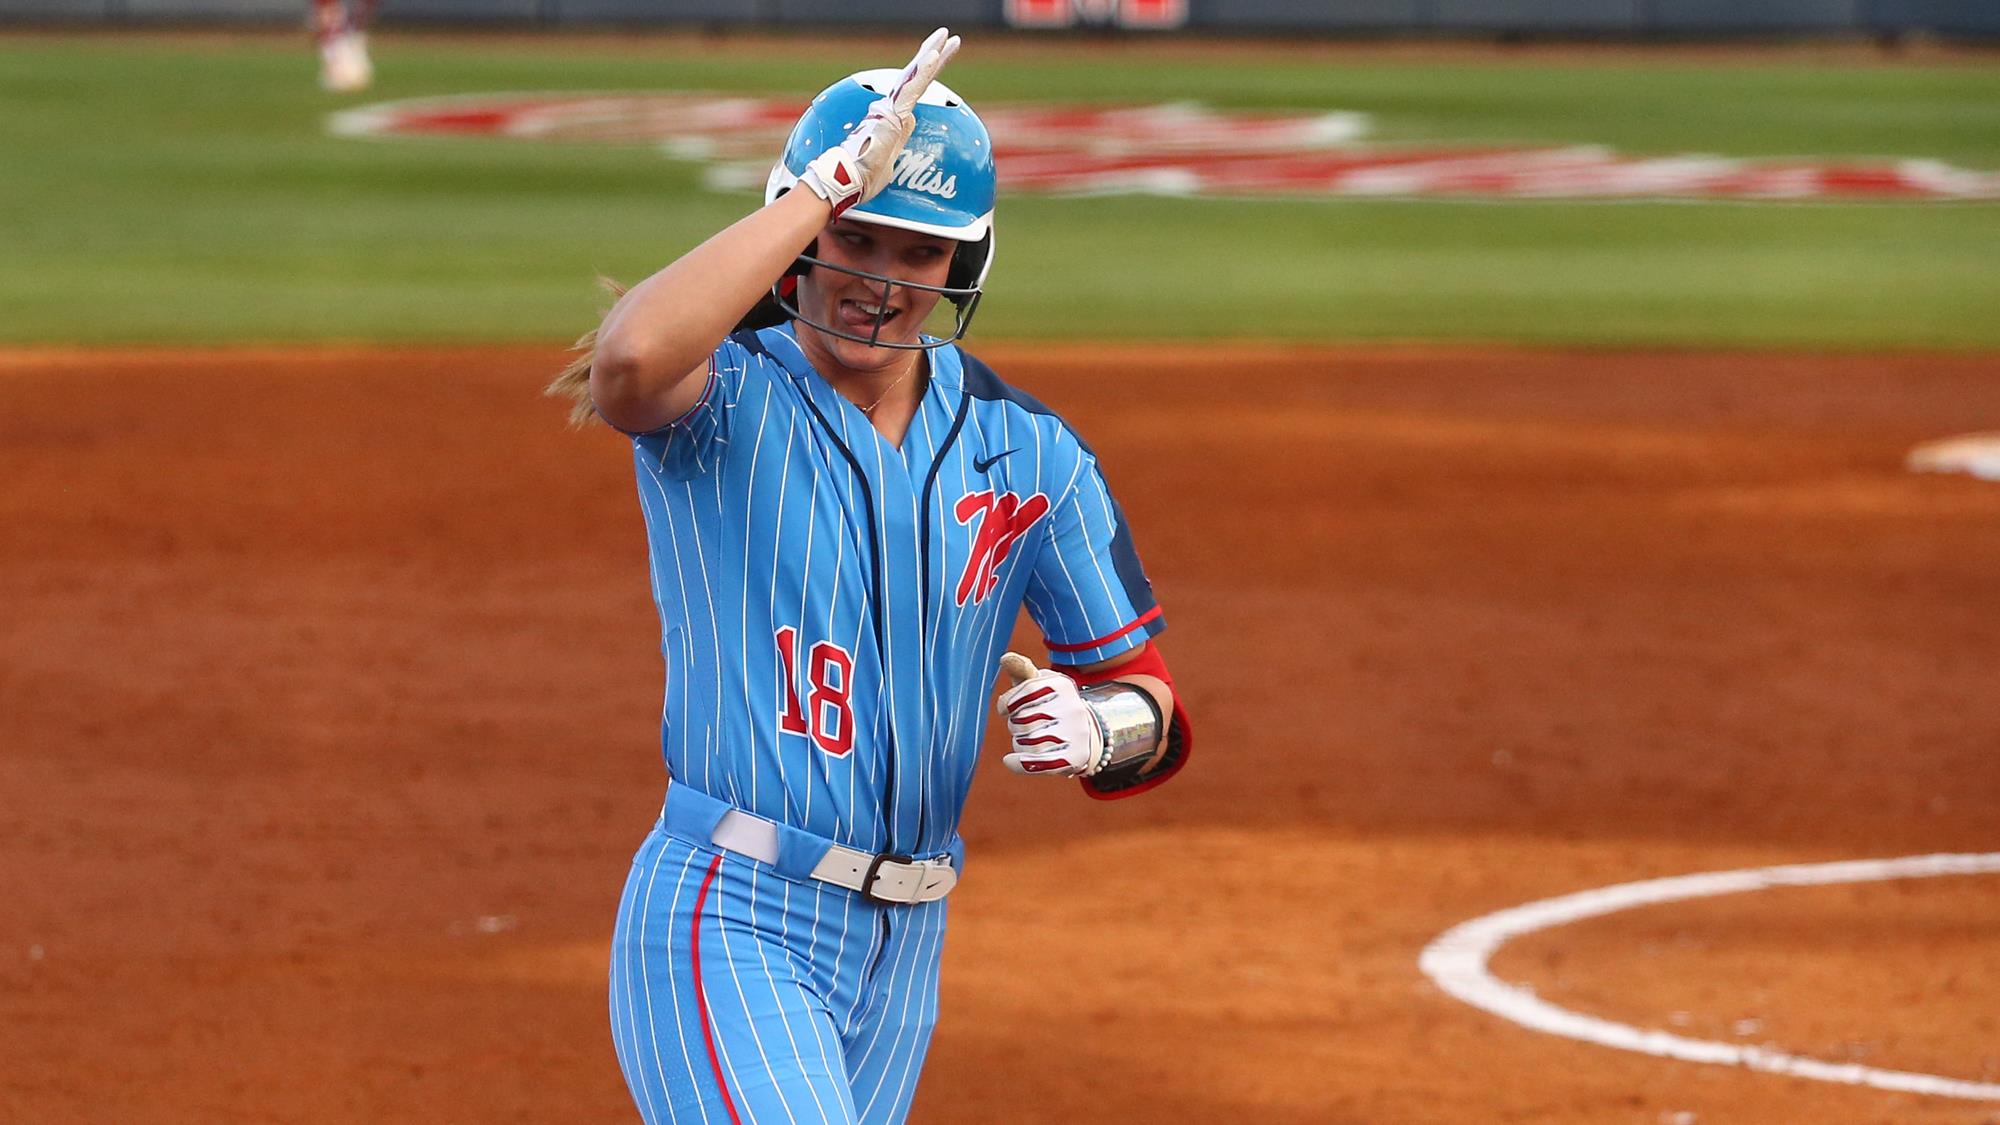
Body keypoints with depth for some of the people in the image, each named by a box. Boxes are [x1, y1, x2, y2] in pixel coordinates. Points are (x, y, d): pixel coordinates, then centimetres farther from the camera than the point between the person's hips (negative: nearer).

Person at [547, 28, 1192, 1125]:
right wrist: (830, 182, -28)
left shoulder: (1027, 450, 7)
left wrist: (1096, 728, -15)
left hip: (902, 950, 6)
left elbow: (1151, 707, 10)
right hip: (729, 930, -6)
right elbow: (630, 360, -35)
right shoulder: (726, 399, -7)